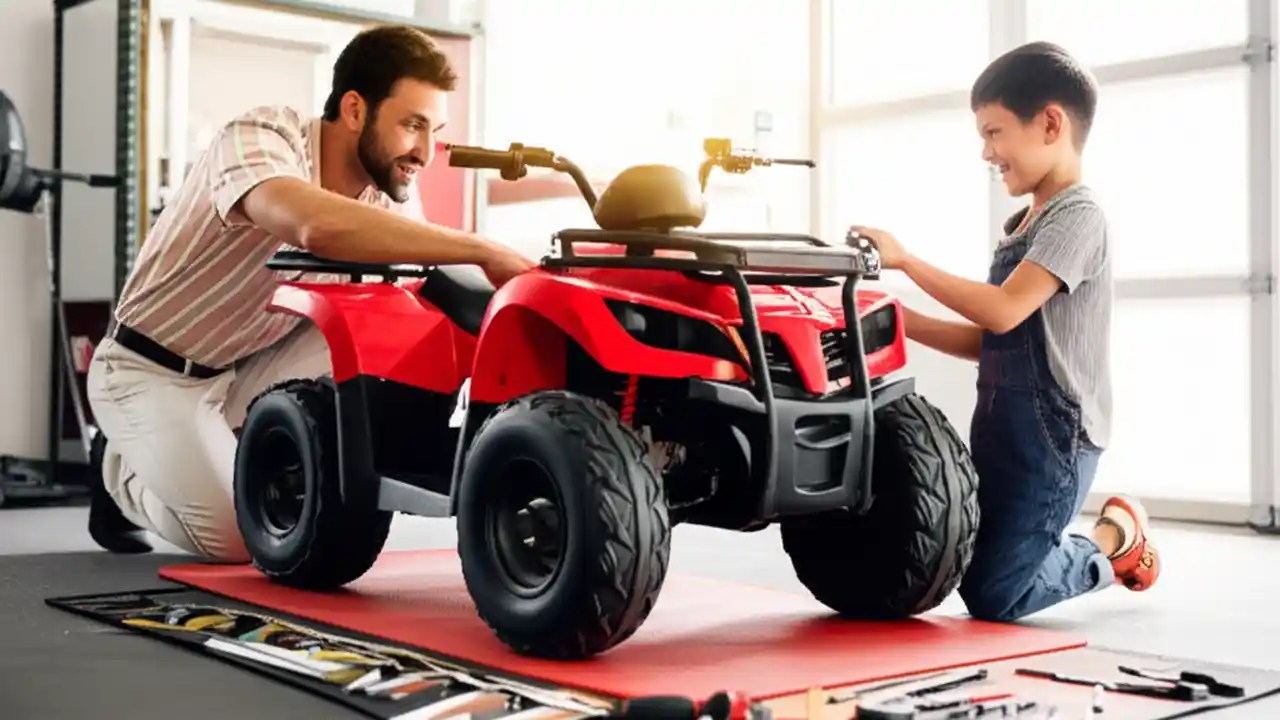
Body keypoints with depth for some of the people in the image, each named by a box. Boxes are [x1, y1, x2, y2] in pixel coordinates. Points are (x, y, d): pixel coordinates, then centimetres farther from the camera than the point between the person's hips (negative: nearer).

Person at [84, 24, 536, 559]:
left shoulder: (388, 197, -5)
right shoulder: (262, 137, -26)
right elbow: (318, 227, -48)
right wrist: (481, 250, -47)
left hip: (246, 373, 6)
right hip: (150, 373, -6)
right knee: (239, 536, -23)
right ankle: (121, 471, 8)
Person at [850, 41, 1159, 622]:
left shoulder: (1078, 215, -12)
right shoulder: (1021, 226, 15)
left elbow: (1005, 311, -24)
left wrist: (905, 259, -21)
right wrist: (900, 321, 3)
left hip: (1053, 436, -9)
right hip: (1003, 431, 9)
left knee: (993, 597, -8)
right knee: (975, 569, 8)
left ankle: (1114, 536, 14)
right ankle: (1101, 545, 25)